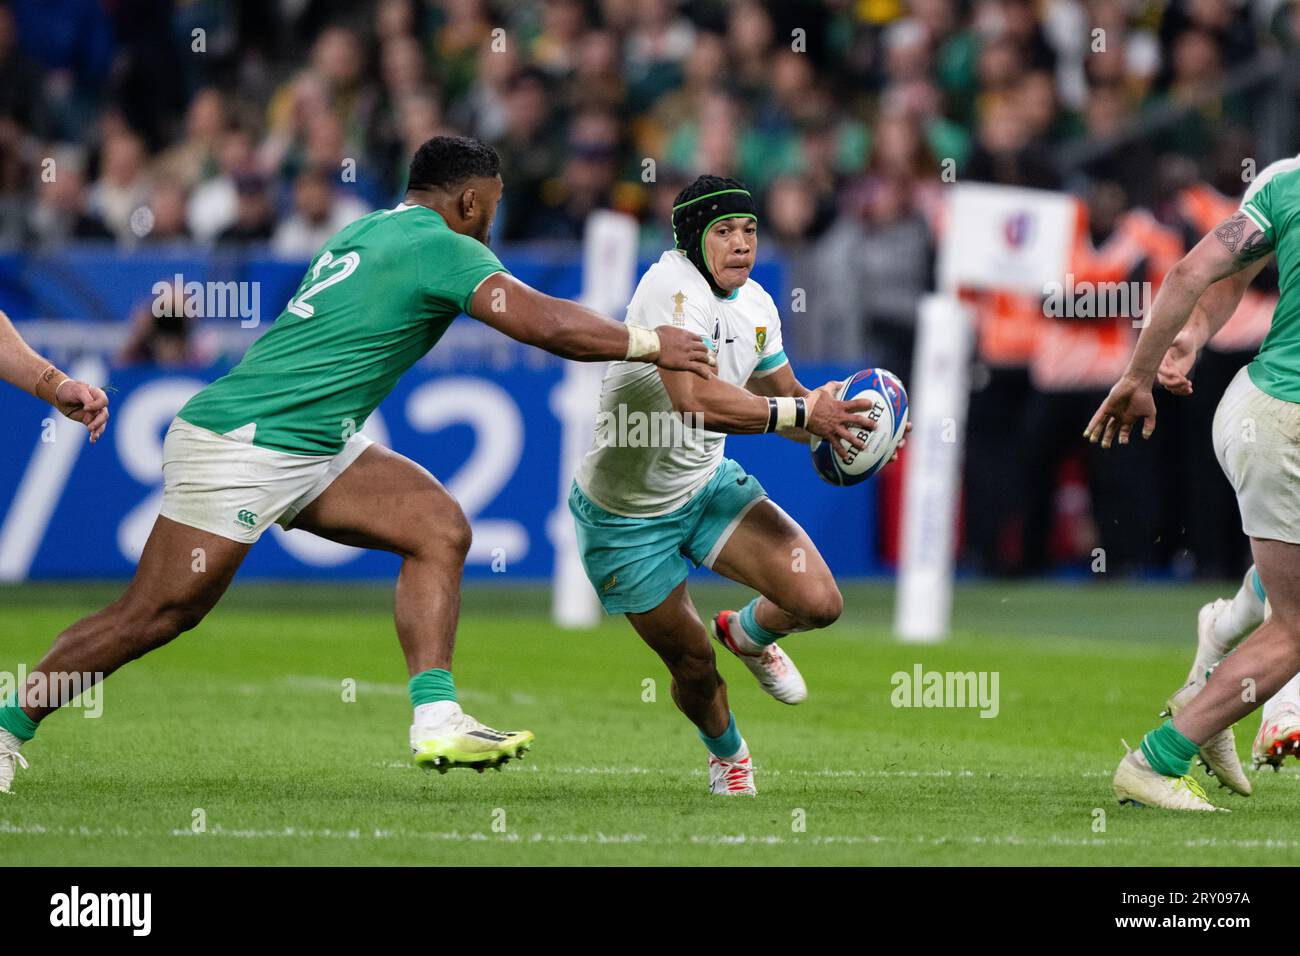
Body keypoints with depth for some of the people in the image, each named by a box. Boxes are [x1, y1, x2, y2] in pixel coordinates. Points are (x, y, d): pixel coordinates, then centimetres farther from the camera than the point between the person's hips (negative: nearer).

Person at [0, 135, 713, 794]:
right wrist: (651, 344, -6)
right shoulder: (438, 247, -13)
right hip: (240, 446, -10)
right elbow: (547, 324, -18)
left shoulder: (368, 230, 14)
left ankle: (437, 720, -8)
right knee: (153, 617, -6)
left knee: (438, 528, -2)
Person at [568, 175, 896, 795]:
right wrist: (800, 412, -44)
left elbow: (780, 395, 13)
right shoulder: (671, 288, -29)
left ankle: (748, 633, 25)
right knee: (694, 667, 4)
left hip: (707, 485, 6)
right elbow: (694, 399, -44)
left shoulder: (755, 305, -3)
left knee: (819, 602, -12)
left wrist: (836, 425, -8)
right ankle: (727, 753, 40)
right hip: (625, 515, -6)